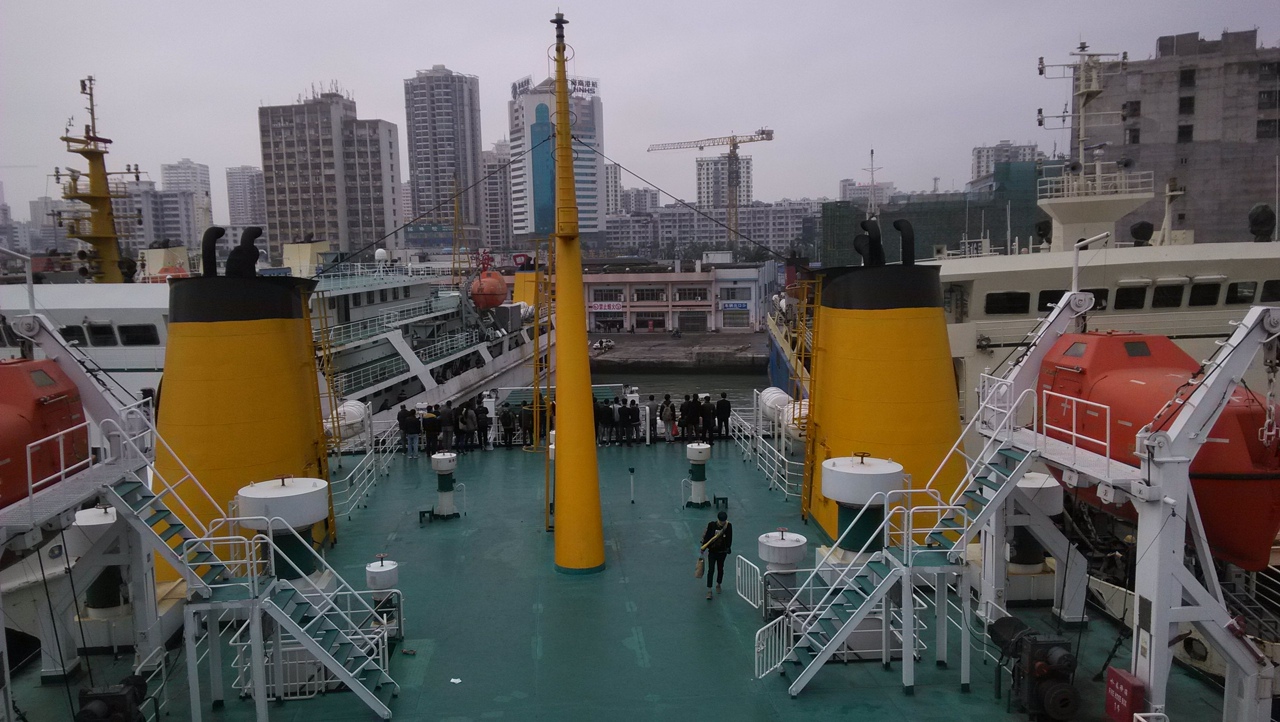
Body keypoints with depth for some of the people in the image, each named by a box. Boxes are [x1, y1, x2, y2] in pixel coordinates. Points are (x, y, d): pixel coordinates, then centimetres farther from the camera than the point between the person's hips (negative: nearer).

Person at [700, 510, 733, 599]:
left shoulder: (729, 526, -12)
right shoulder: (711, 525, -15)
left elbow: (729, 539, -6)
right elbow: (707, 536, -9)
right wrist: (703, 547, -6)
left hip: (722, 552, 2)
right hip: (712, 551, -2)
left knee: (720, 569, 17)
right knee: (711, 569, -7)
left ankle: (718, 585, 41)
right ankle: (709, 590, -3)